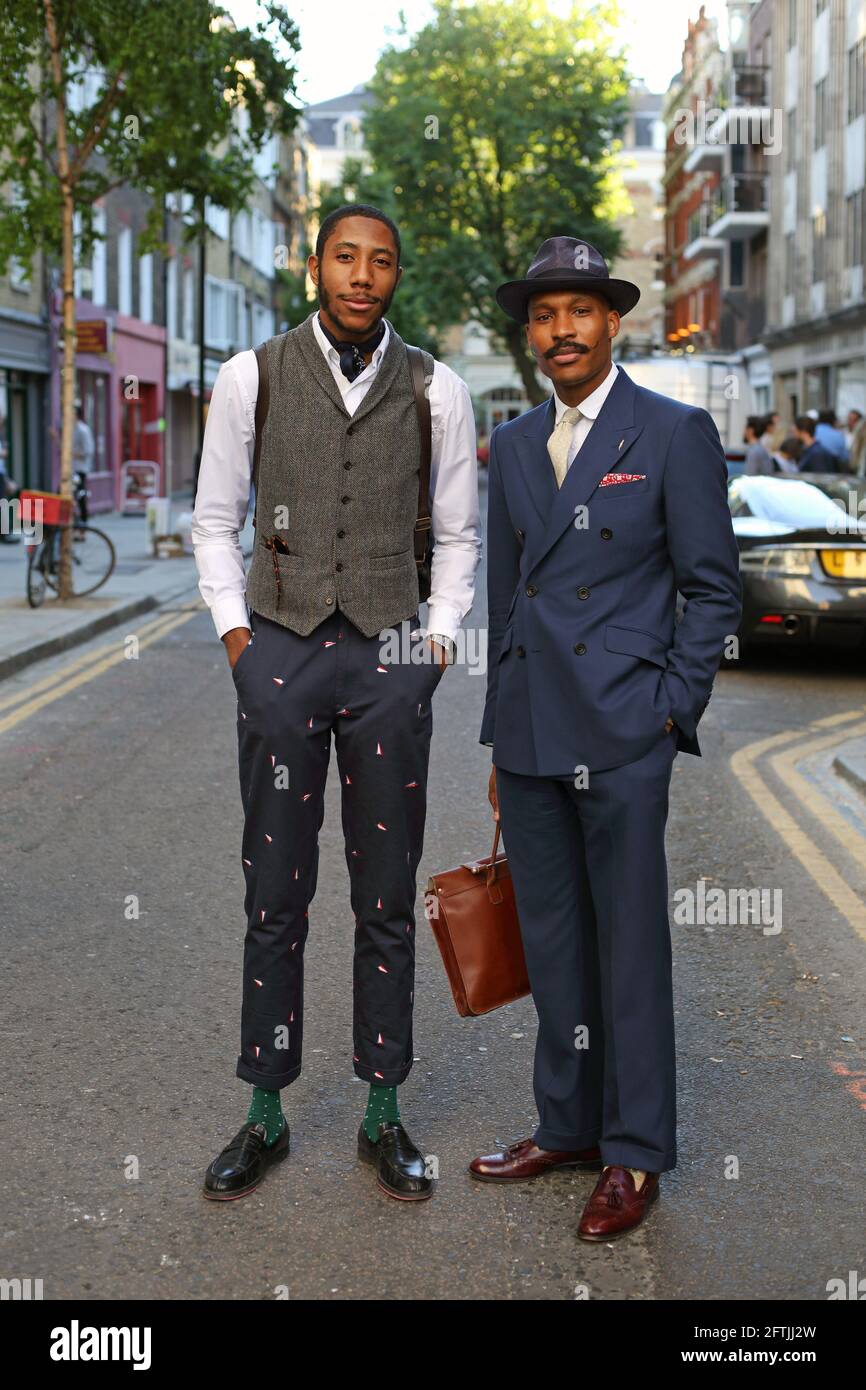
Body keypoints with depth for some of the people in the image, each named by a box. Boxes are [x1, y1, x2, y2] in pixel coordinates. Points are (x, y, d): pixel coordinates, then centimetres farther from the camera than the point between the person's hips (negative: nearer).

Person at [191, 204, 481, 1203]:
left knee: (387, 899, 6)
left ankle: (383, 1114, 19)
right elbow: (215, 518, 9)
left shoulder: (436, 391, 5)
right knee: (275, 897, 4)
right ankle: (266, 1115, 17)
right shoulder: (251, 378, 3)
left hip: (391, 655, 1)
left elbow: (458, 532, 12)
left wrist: (439, 638, 3)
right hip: (280, 646, 0)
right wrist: (233, 628, 0)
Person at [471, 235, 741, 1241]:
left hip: (621, 733, -5)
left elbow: (713, 588, -1)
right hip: (530, 734, 5)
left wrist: (672, 709, -8)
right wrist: (499, 740, 16)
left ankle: (636, 1154, 13)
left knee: (629, 942, 1)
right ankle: (567, 1127, 26)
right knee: (552, 939, 12)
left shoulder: (674, 434, -2)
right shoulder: (513, 445, 14)